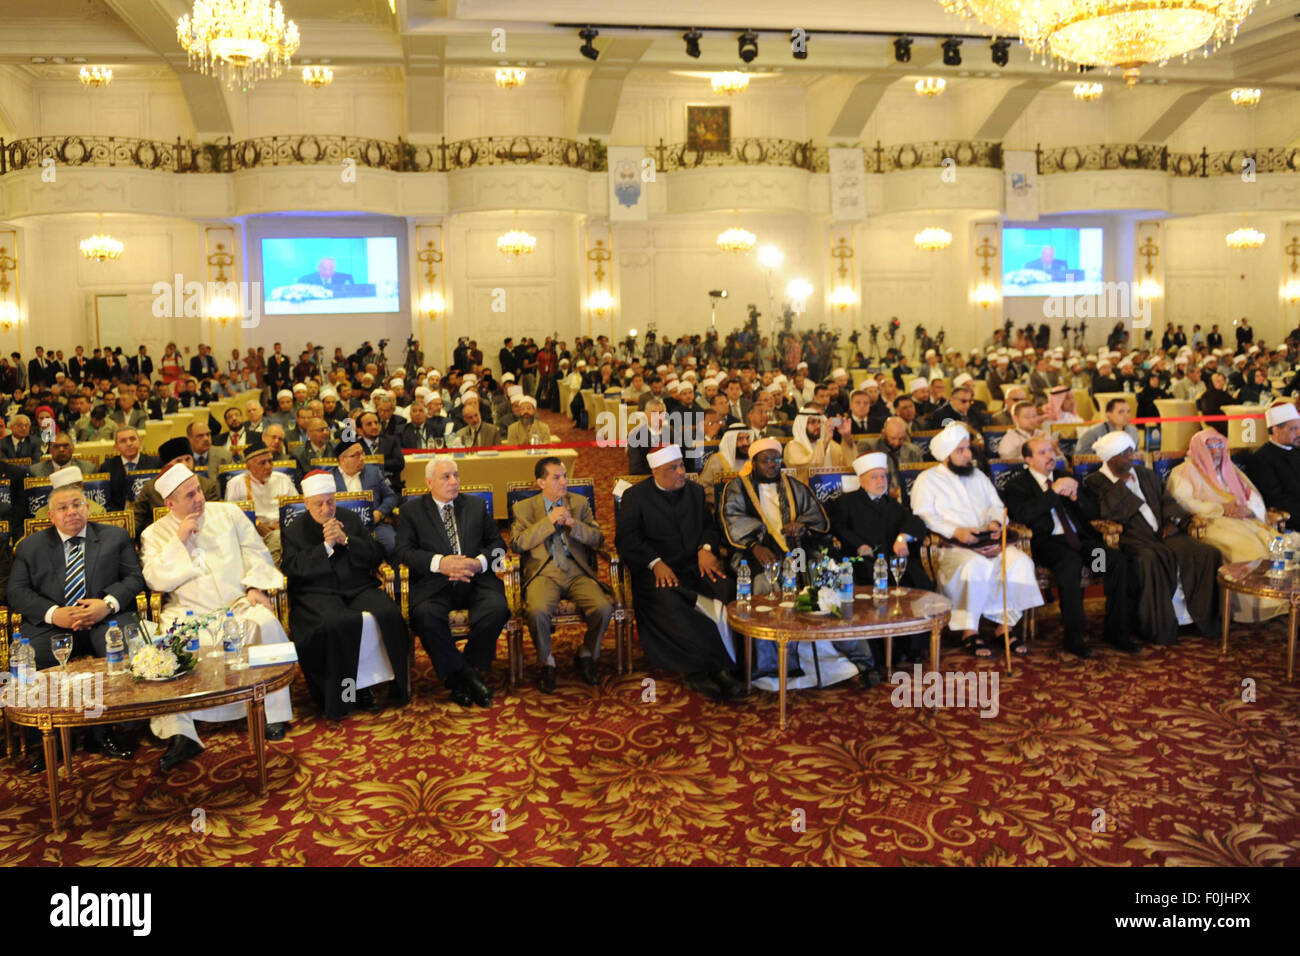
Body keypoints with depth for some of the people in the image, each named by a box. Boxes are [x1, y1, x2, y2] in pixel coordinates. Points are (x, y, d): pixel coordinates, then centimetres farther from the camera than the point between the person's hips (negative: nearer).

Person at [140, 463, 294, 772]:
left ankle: (272, 713, -21)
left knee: (266, 624, -31)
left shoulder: (228, 513, 15)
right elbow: (155, 580, -1)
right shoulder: (154, 534, 12)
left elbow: (256, 552, 12)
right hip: (188, 613, 0)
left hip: (239, 604, 0)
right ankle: (179, 734, -29)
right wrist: (179, 540, -7)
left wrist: (255, 586, -5)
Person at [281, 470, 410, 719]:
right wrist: (326, 545, -9)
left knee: (390, 614, -28)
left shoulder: (351, 520, 19)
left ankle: (397, 684, -14)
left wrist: (346, 540, -4)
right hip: (318, 593, -2)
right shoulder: (294, 531, 13)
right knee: (335, 622, -37)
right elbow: (293, 569, -3)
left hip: (359, 588, 3)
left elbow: (376, 556, 10)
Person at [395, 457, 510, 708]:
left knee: (496, 608, -30)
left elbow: (497, 543, 13)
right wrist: (439, 563, -19)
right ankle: (466, 677, -17)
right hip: (433, 584, -2)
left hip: (475, 580, 2)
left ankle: (472, 667, -8)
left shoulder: (476, 505, 19)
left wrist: (479, 562, -10)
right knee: (425, 615, -34)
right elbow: (404, 551, -2)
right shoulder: (410, 511, 11)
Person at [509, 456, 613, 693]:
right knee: (537, 611, -34)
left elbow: (597, 540, 8)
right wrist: (549, 521, -9)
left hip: (578, 573, 2)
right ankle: (547, 664, -5)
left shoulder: (580, 503, 16)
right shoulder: (524, 508, 11)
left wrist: (573, 523, -9)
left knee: (604, 608, -26)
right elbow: (517, 544, -4)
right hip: (544, 573, -2)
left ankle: (585, 656, 3)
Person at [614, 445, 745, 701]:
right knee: (669, 602, -36)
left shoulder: (695, 491, 21)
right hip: (657, 571, -3)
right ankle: (716, 667, -30)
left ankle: (699, 671, -27)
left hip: (695, 565, 4)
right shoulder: (635, 496, 6)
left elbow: (709, 526, 20)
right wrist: (656, 563, -18)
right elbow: (625, 539, -4)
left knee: (726, 590, -27)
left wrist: (706, 548, -4)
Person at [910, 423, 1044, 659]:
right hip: (951, 547, -5)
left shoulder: (978, 476, 25)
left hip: (988, 541, 5)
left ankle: (1005, 625, -14)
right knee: (975, 566, -37)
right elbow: (924, 517, -7)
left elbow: (996, 506, 23)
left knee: (1020, 561, -24)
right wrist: (956, 531, -19)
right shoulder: (927, 480, 6)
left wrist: (995, 522, -1)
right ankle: (969, 631, -24)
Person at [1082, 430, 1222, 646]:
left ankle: (1204, 618, -6)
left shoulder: (1146, 474, 24)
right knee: (1149, 559, -39)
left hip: (1162, 534, 6)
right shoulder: (1095, 482, 4)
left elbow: (1166, 499, 22)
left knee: (1208, 553, -16)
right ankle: (1159, 627, -27)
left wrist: (1172, 520, 2)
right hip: (1133, 539, -6)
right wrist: (1121, 483, -6)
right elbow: (1103, 511, -12)